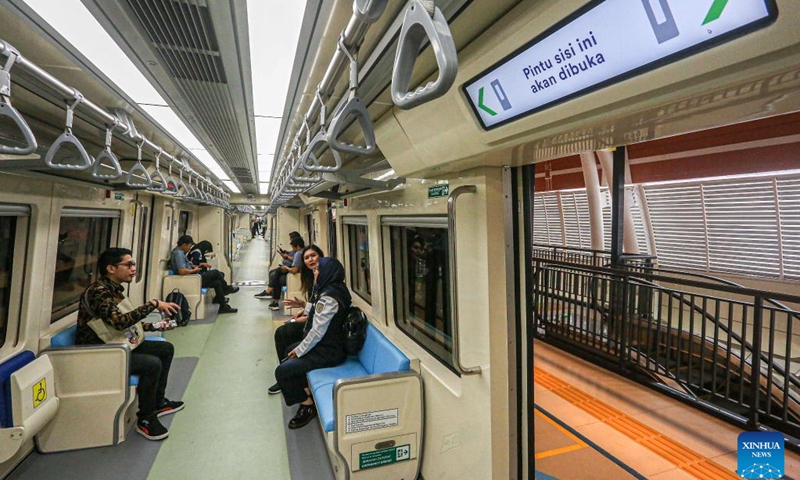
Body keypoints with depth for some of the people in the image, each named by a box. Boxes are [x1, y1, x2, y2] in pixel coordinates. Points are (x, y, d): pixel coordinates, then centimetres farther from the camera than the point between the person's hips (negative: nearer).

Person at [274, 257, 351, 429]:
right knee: (289, 350, 26)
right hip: (330, 343, 11)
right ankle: (308, 393, 31)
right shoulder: (336, 289, 4)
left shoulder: (328, 297, -26)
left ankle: (308, 405, 7)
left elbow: (317, 332, -23)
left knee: (282, 371, -12)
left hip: (328, 351, -11)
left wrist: (299, 351, -10)